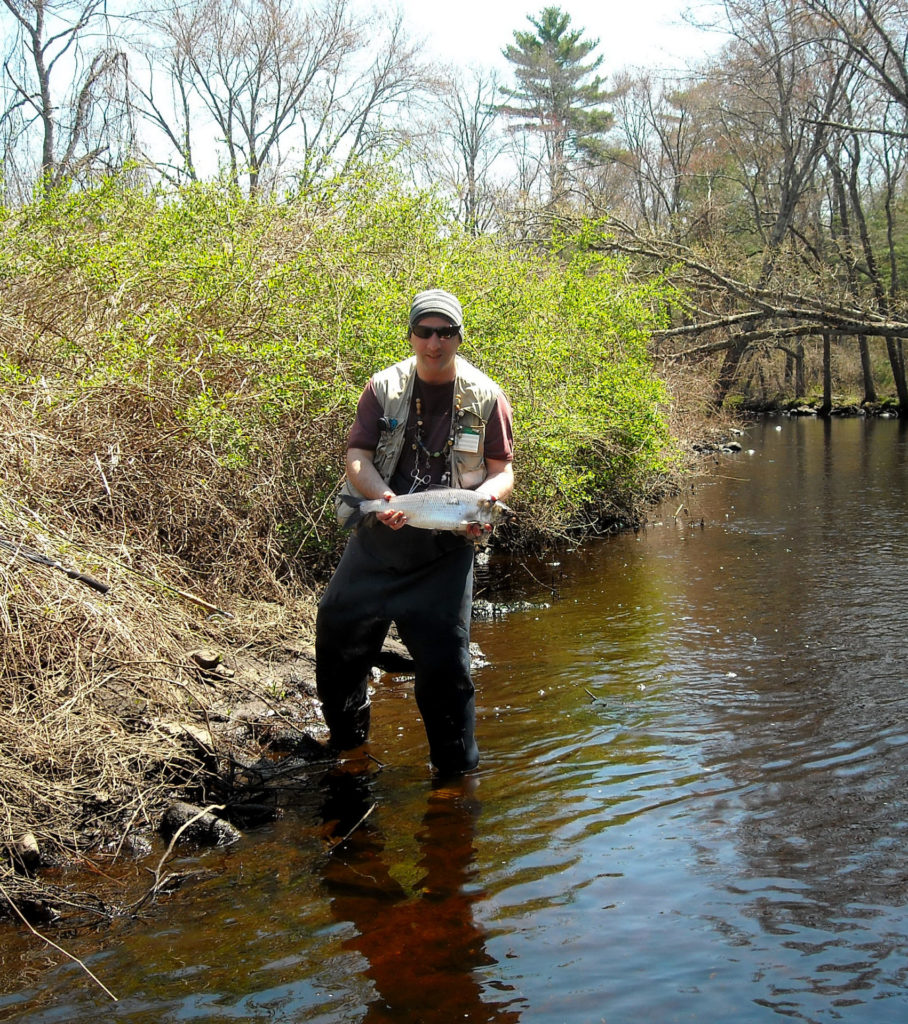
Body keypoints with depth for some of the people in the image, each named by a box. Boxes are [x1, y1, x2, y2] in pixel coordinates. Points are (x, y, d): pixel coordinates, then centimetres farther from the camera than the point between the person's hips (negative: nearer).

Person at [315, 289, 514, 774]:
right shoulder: (383, 388, 4)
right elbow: (357, 457, -1)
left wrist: (481, 497, -20)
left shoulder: (486, 397, 1)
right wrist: (385, 498, -21)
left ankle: (457, 771, 11)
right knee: (336, 629, 9)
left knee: (444, 658, -5)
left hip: (446, 549, -2)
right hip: (377, 536, 3)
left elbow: (503, 472, 3)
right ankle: (345, 740, 33)